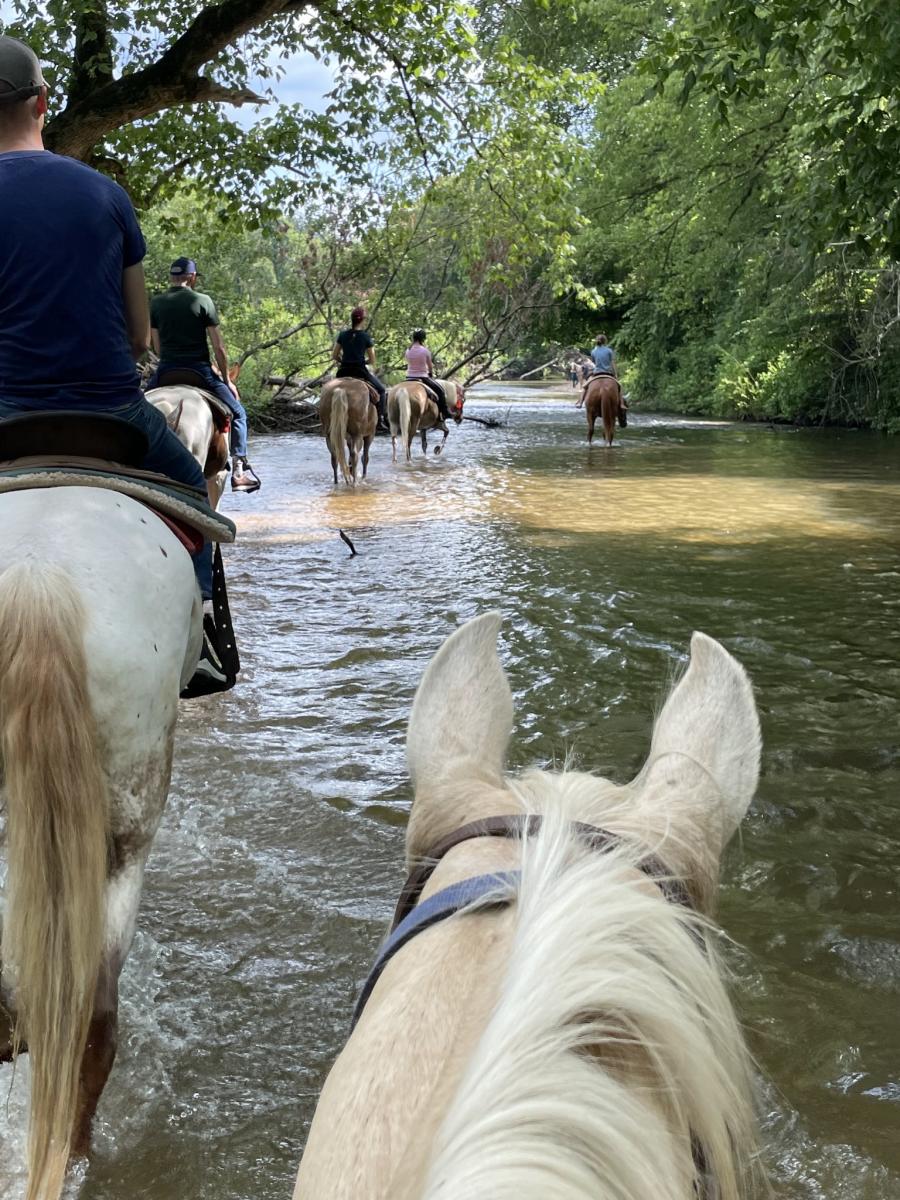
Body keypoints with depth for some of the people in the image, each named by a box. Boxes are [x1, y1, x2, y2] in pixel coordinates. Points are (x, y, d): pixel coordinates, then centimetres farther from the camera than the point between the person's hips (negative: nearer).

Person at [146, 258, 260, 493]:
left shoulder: (155, 304, 6)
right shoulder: (203, 301, -3)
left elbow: (157, 348, 11)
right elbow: (219, 347, -3)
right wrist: (226, 379, 6)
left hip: (165, 371, 3)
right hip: (199, 370, -3)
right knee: (237, 413, 11)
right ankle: (240, 467, 0)